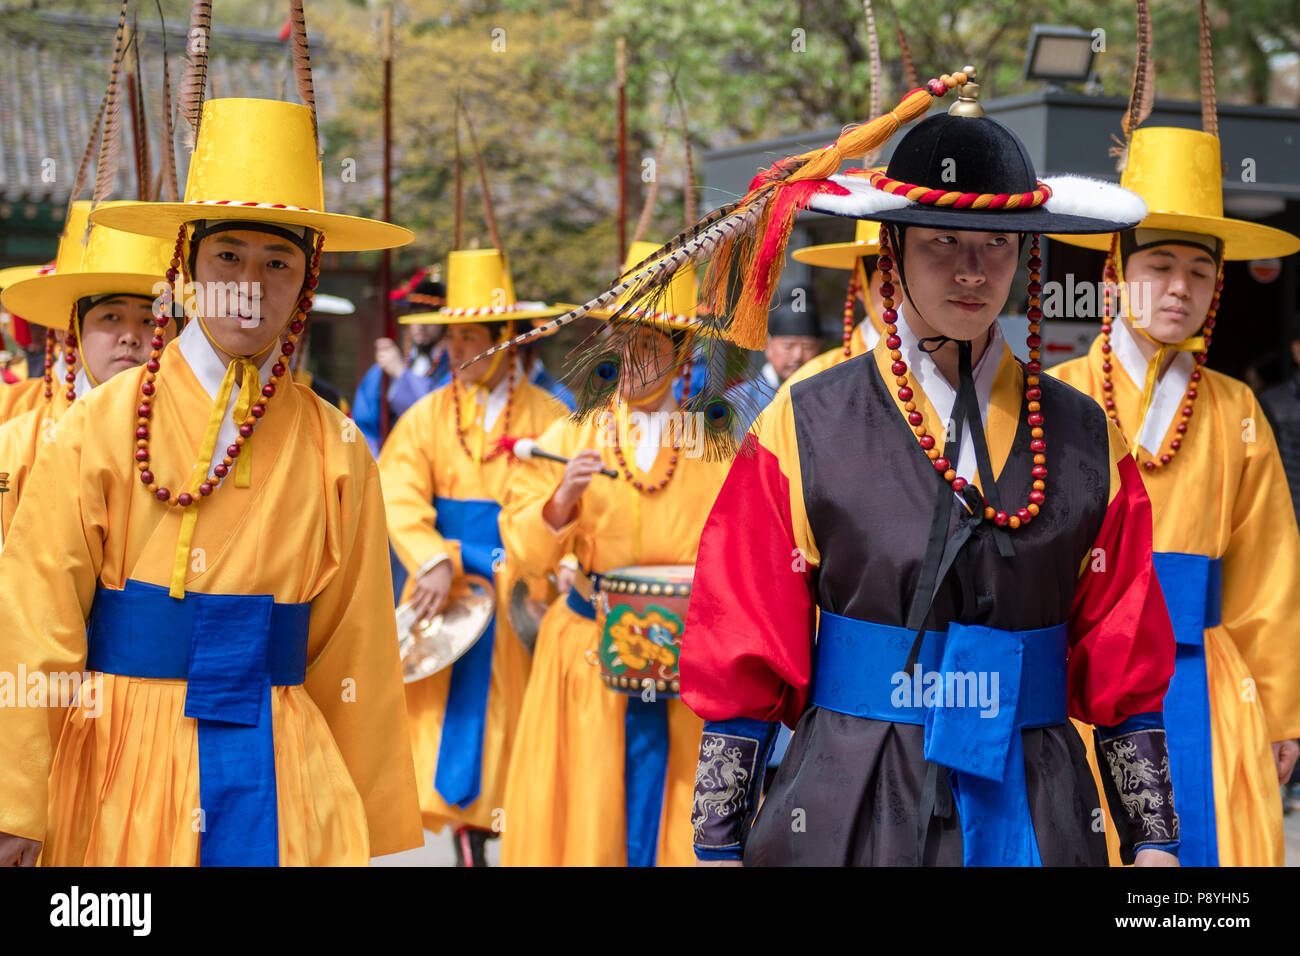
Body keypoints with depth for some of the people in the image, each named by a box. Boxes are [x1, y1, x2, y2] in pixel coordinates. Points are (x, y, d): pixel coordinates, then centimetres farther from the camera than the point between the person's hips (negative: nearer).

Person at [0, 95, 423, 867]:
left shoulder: (335, 451, 4)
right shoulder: (101, 426, -2)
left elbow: (355, 646, 7)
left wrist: (371, 826, 9)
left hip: (279, 774, 1)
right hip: (119, 770, -1)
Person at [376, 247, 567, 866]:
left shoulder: (548, 417, 0)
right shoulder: (426, 416, 5)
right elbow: (400, 503, -6)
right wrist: (437, 563, -21)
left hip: (522, 596, -1)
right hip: (447, 589, 2)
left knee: (516, 712, 0)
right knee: (453, 715, 1)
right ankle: (468, 838, 9)